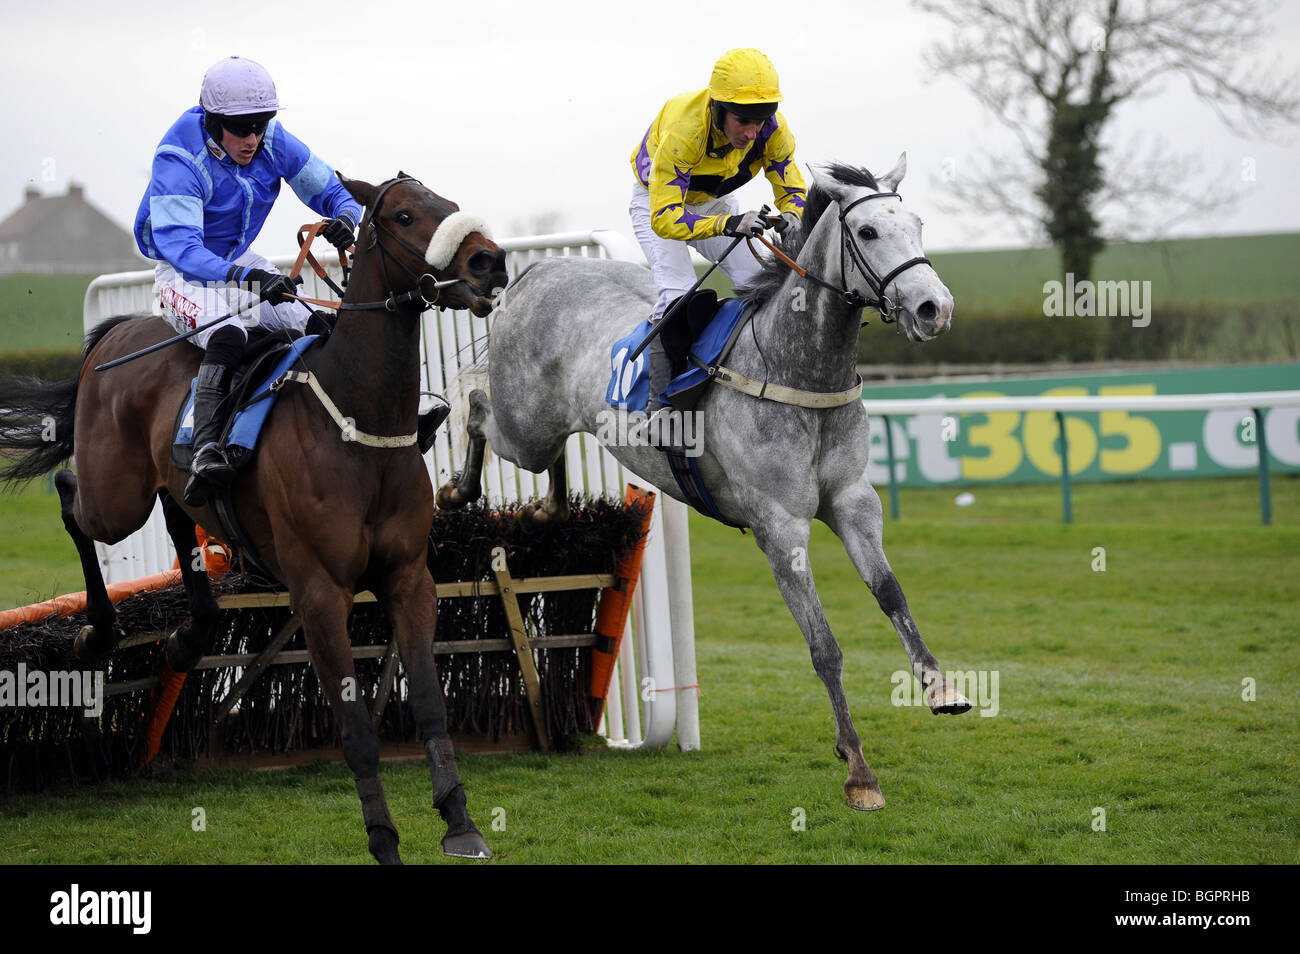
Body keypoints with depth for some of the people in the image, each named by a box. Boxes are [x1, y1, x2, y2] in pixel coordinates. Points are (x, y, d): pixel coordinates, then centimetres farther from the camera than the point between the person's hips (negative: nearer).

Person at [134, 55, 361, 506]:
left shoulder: (273, 143, -9)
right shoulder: (179, 160, -27)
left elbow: (330, 189, 2)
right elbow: (180, 243, -39)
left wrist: (344, 216, -25)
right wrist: (248, 278, -54)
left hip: (242, 263, 7)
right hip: (183, 269, -7)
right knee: (228, 334, -36)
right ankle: (205, 450, -49)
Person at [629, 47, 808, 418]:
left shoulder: (773, 130, -27)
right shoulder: (681, 130, -43)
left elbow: (792, 189, -15)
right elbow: (664, 217, -46)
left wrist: (791, 217, -40)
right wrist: (728, 224, -60)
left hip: (713, 202, 5)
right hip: (657, 201, -5)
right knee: (678, 295, -24)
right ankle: (660, 402, -20)